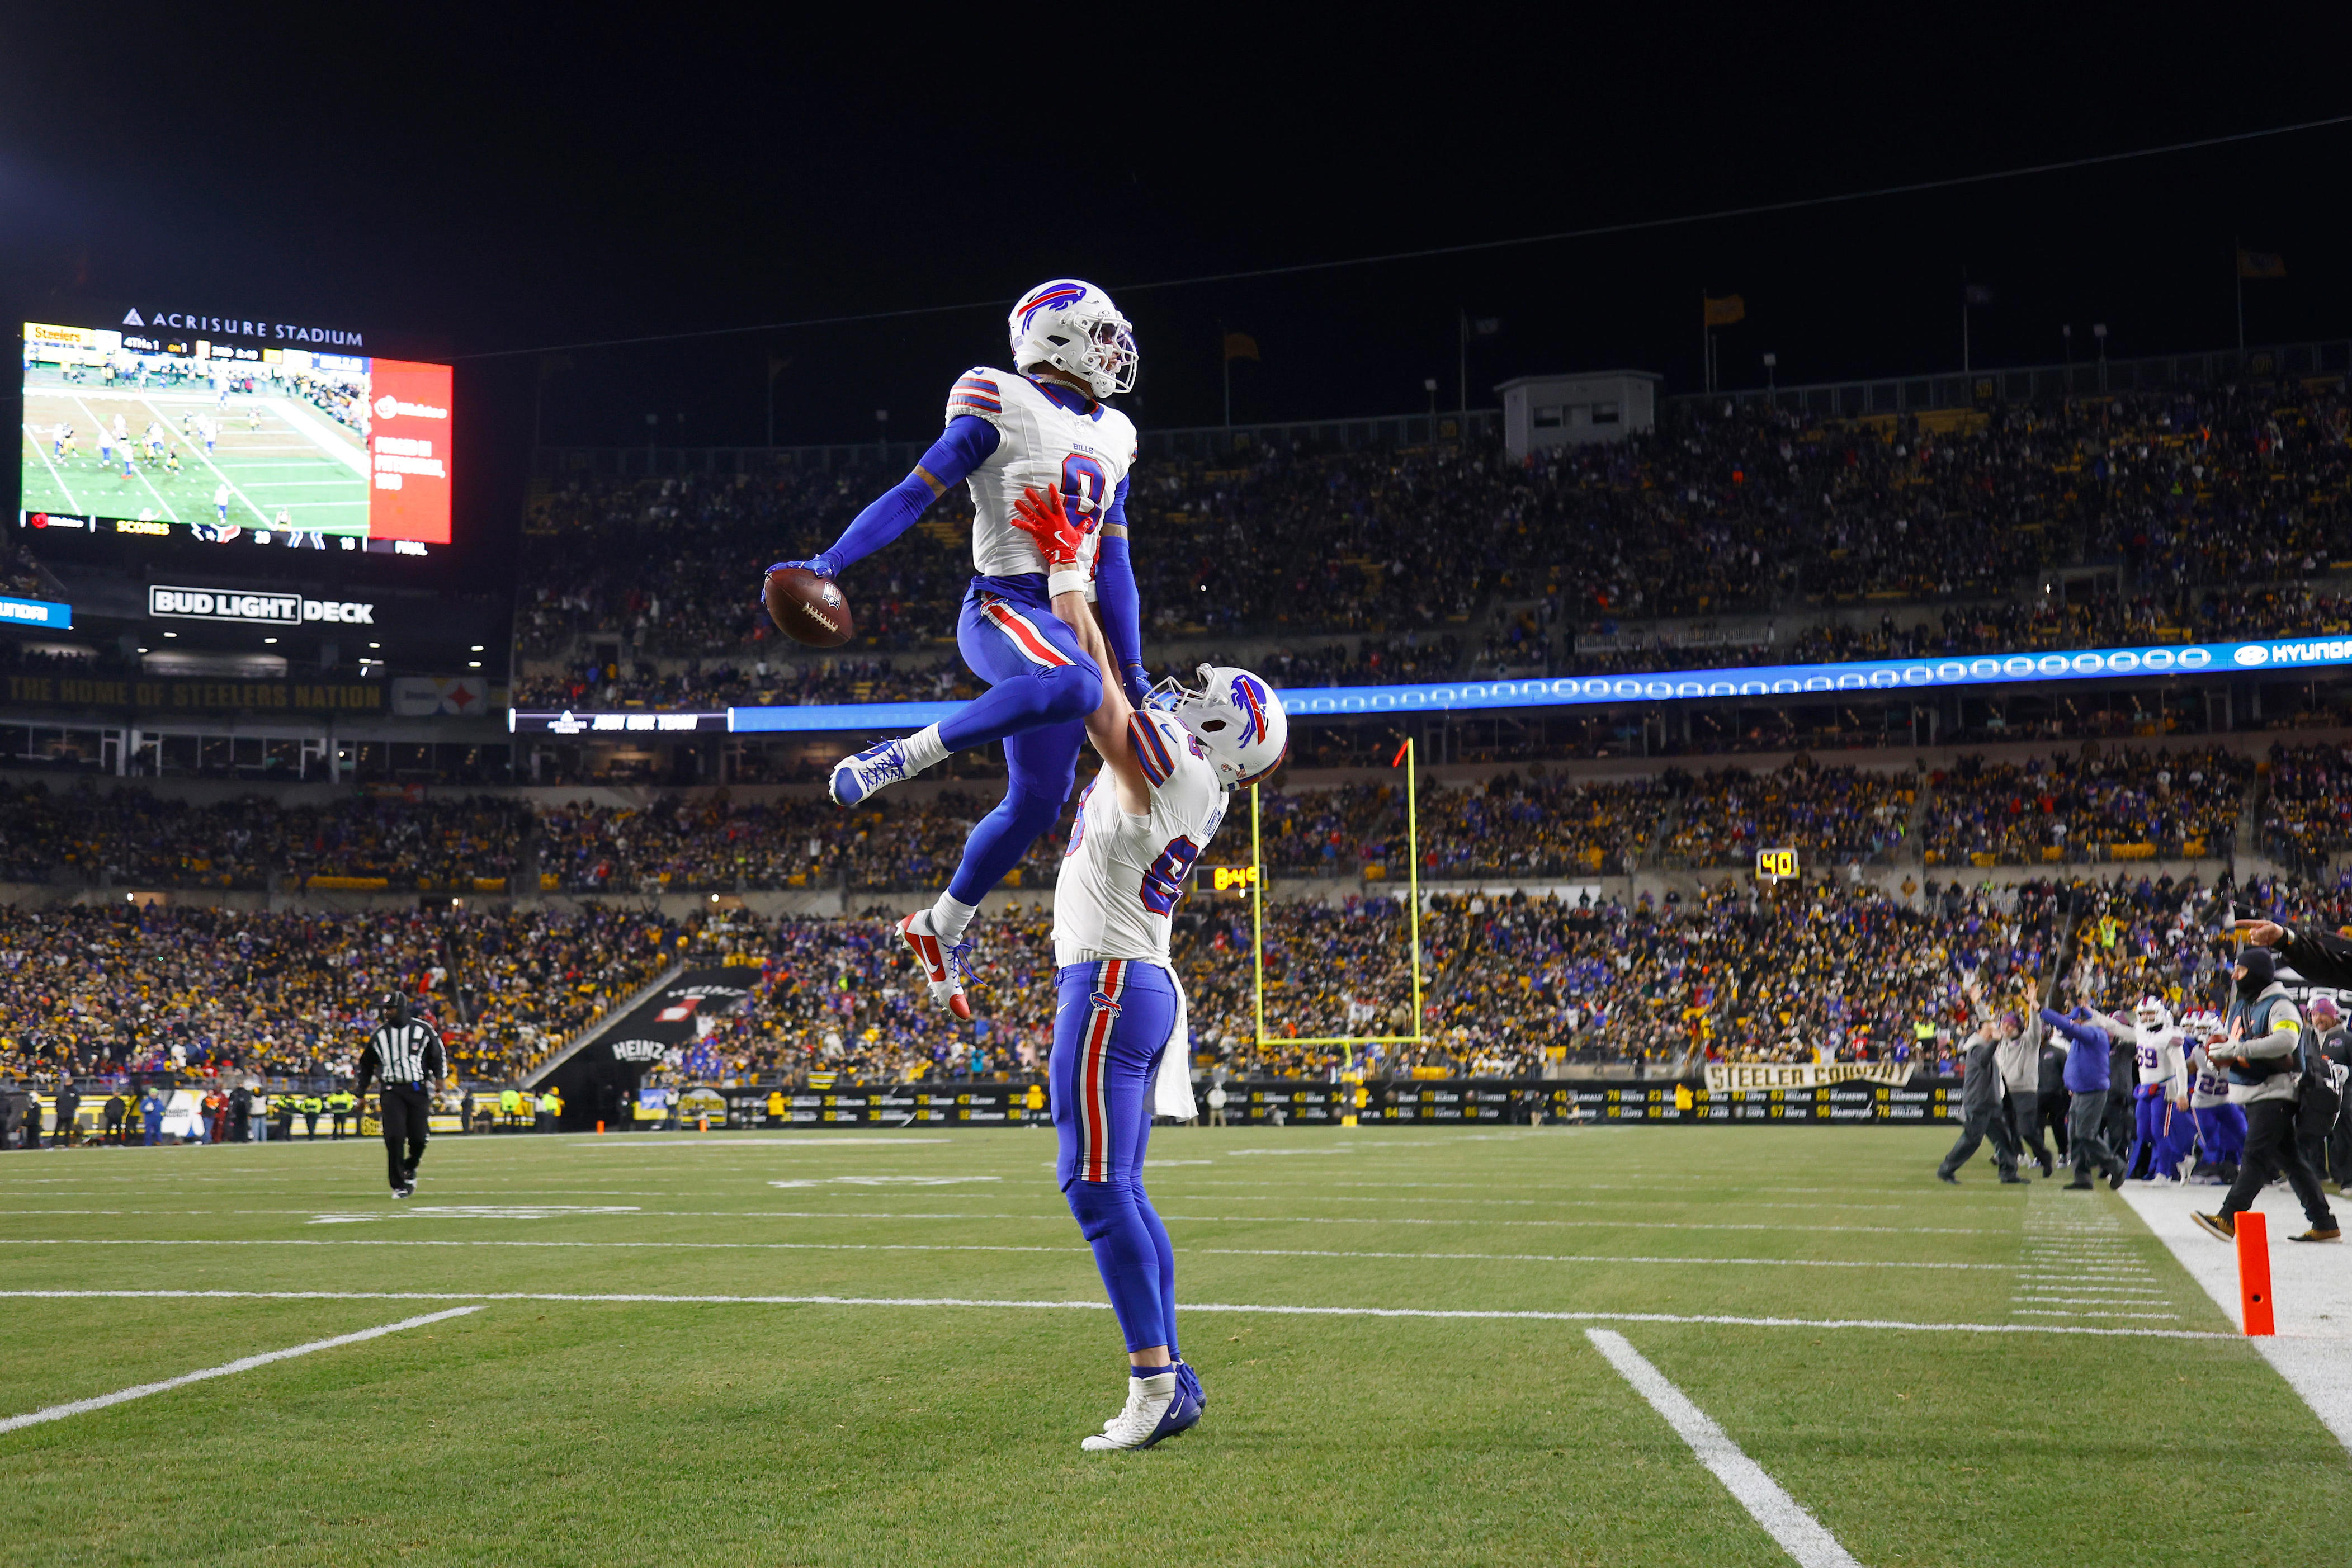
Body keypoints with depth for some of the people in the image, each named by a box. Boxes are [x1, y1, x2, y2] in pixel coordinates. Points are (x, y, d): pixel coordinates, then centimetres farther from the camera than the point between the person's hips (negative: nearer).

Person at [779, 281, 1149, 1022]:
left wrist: (1134, 674, 16)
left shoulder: (1110, 438, 20)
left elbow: (1113, 566, 20)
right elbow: (914, 494, -6)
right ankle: (901, 756, -29)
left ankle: (940, 927, 23)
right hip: (1004, 608, -8)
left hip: (1068, 625, 8)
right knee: (1074, 688, -39)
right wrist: (830, 562, -16)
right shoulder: (1003, 408, -2)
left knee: (1037, 803, 7)